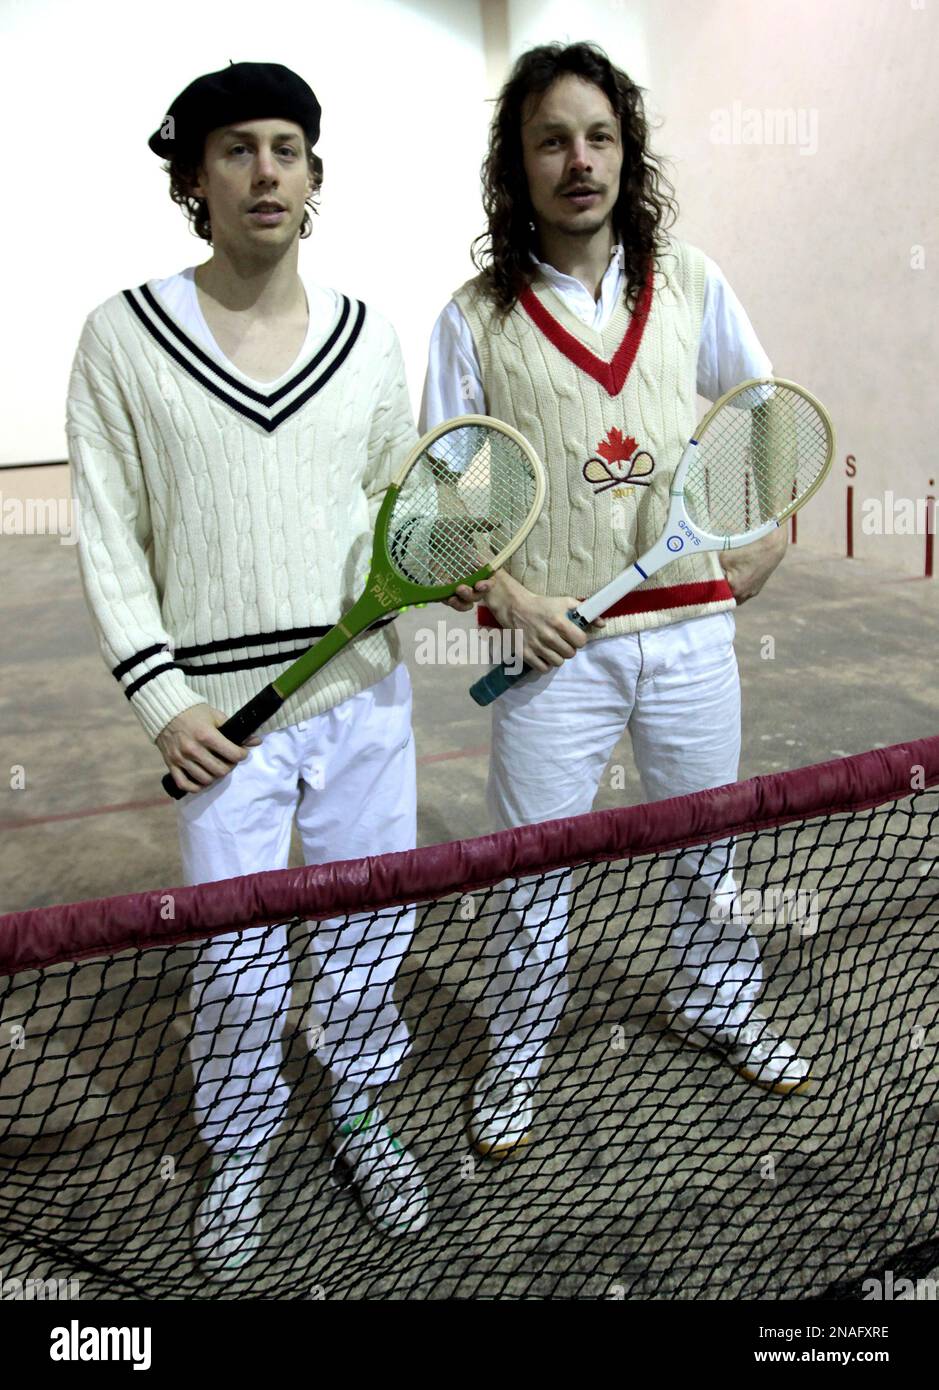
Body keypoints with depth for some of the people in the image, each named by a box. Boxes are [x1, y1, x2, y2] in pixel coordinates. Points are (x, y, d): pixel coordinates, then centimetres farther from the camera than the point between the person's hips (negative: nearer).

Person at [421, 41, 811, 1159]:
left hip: (691, 627, 3)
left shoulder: (690, 284, 6)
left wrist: (766, 533, 11)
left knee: (707, 841, 18)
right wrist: (508, 597, -13)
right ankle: (514, 1056, 30)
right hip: (554, 645, -3)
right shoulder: (474, 319, -3)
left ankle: (717, 1006, 44)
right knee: (532, 868, 6)